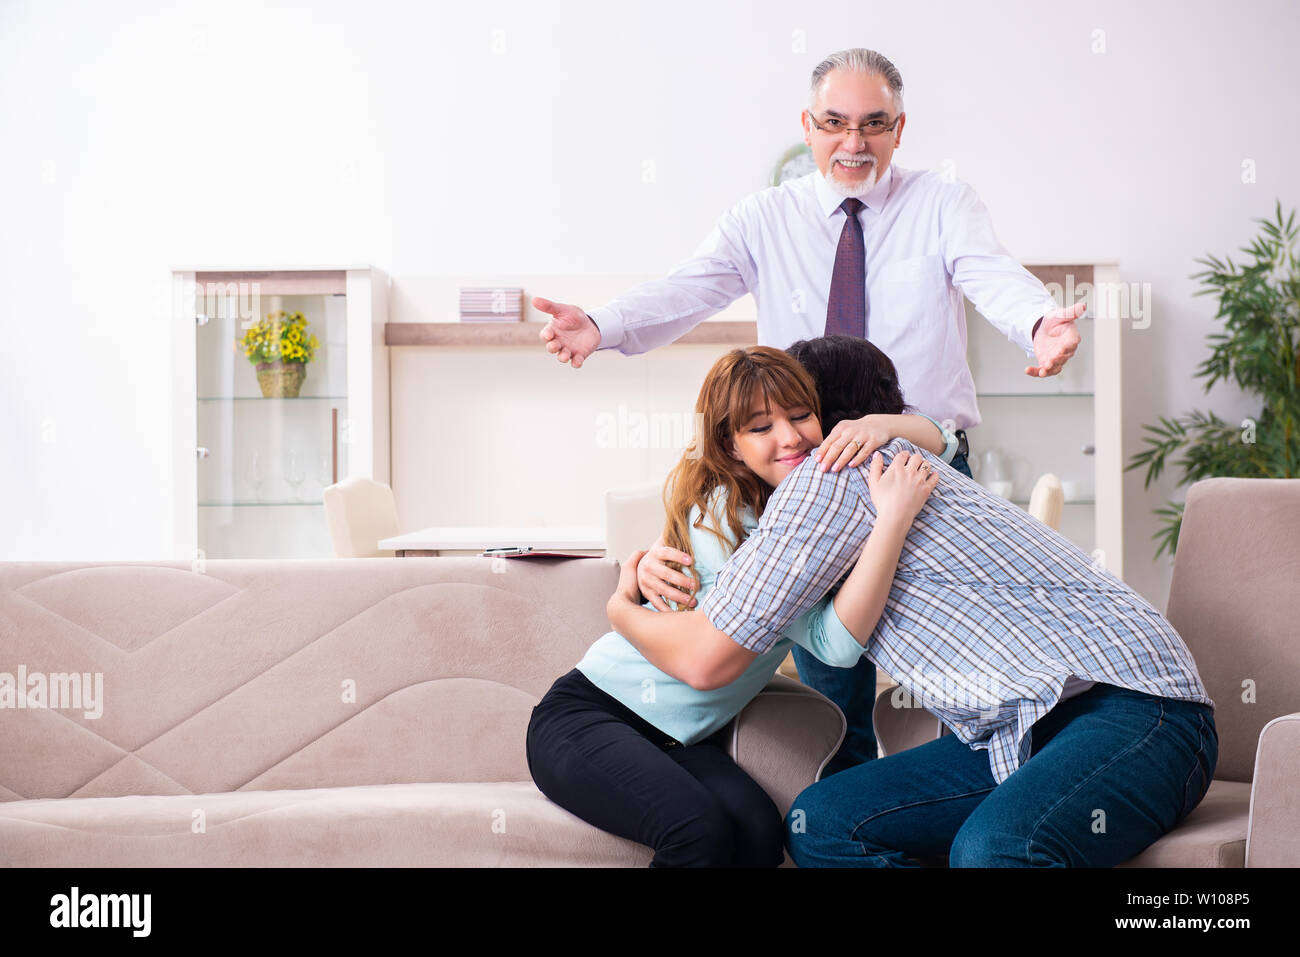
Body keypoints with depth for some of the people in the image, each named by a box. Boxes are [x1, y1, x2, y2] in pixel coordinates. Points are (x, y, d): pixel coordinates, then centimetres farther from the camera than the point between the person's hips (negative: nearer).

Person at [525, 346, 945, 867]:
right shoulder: (719, 517, -21)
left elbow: (934, 436, 5)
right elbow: (835, 643, -27)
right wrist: (894, 520, -37)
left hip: (683, 740, 6)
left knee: (760, 834, -26)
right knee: (701, 830, -35)